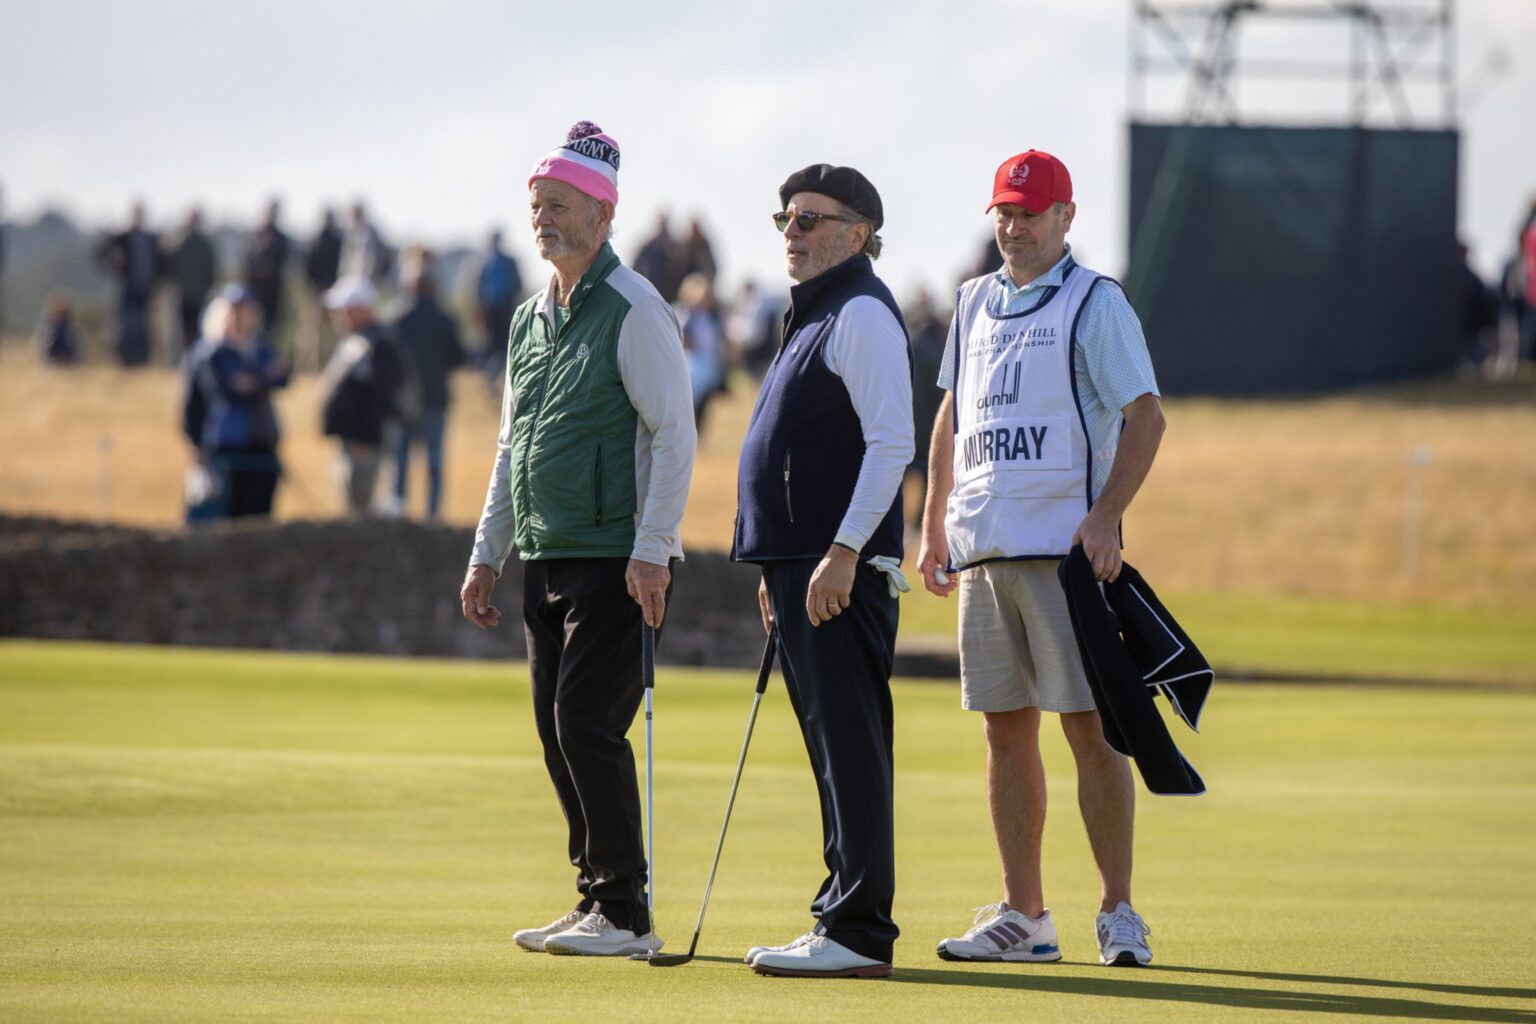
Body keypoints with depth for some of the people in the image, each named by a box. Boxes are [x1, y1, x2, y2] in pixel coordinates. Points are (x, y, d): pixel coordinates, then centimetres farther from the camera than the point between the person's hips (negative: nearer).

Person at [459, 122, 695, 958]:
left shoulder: (633, 309, -8)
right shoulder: (530, 318, 16)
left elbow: (674, 432, -12)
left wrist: (651, 552, -18)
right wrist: (486, 555, 18)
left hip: (616, 560, -8)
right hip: (544, 559, 8)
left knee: (587, 723, -12)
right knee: (557, 731, 7)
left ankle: (624, 912, -8)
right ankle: (597, 898, 14)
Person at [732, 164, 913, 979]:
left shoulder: (862, 314, -11)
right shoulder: (812, 316, 21)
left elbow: (890, 444, -19)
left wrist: (842, 554, -24)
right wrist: (778, 570, 23)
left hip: (843, 568, -11)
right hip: (801, 563, 11)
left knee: (850, 746, -10)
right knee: (832, 747, 13)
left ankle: (858, 933, -11)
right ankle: (843, 915, 18)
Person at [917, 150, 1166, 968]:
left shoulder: (1094, 303, -3)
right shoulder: (975, 304, 17)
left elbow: (1145, 416, -9)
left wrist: (1105, 517, -19)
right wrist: (932, 523, 17)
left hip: (1066, 546, -6)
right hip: (982, 548, 6)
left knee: (1088, 724, -8)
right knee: (1006, 727, 6)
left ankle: (1117, 911, -4)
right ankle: (1022, 916, 10)